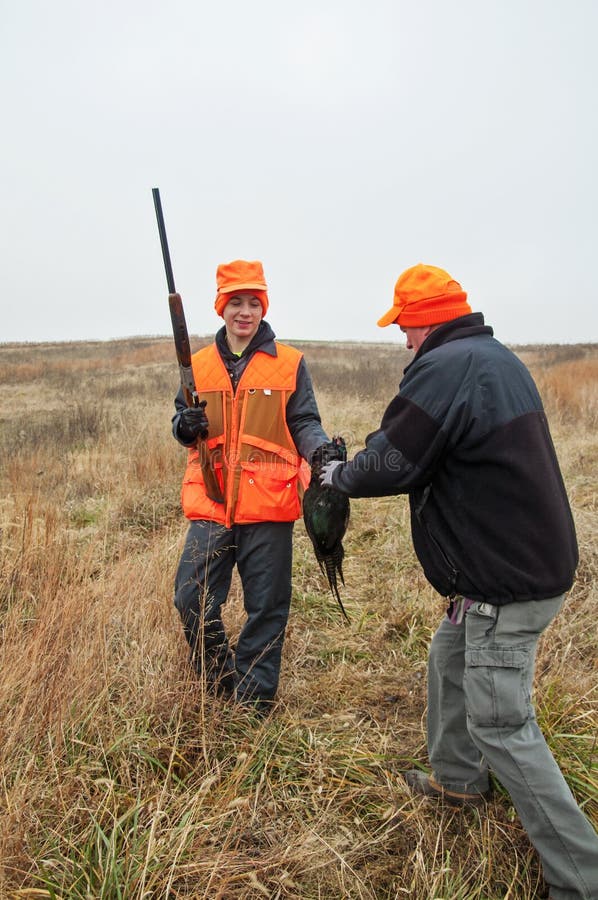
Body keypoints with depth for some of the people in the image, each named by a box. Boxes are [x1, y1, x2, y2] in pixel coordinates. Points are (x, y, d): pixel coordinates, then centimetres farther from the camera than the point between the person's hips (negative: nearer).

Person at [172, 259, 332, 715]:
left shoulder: (290, 364, 2)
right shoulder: (199, 364, 10)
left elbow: (304, 423, 2)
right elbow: (184, 425, 15)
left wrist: (323, 450, -19)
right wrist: (185, 426, -9)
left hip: (269, 506, -2)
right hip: (211, 504, 2)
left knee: (266, 607, 8)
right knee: (193, 600, 1)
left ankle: (254, 701, 27)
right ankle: (220, 684, 28)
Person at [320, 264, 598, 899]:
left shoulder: (444, 368, -20)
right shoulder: (500, 359, 12)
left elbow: (388, 466, -18)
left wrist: (339, 475, 2)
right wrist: (361, 464, 13)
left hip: (507, 583, -10)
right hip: (532, 558, 10)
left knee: (501, 726, 0)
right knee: (448, 659, 25)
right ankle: (457, 779, 44)